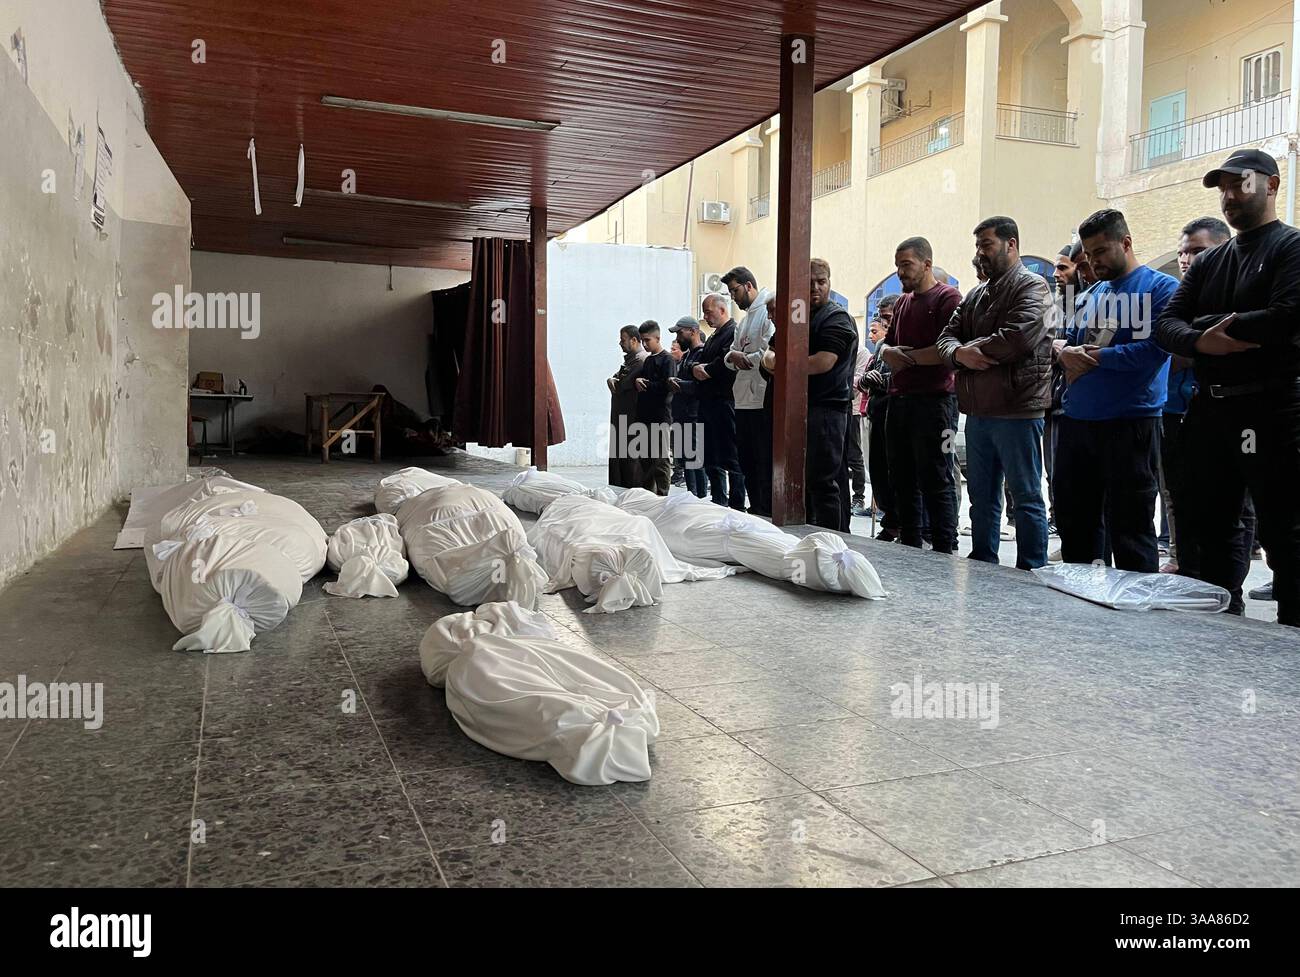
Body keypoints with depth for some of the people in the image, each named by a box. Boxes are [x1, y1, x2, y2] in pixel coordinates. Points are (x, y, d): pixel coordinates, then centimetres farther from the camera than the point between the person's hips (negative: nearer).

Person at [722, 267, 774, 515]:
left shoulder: (769, 311, -9)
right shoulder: (745, 318, 22)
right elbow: (730, 355, 23)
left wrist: (746, 360, -7)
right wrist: (732, 357, 0)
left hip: (763, 399, -10)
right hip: (744, 399, 10)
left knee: (765, 461, -4)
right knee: (746, 459, 14)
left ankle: (767, 512, 2)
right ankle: (755, 509, 23)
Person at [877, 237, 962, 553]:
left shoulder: (947, 298, -6)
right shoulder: (902, 302, 20)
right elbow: (887, 343, 25)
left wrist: (907, 356, -9)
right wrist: (888, 352, 1)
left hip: (933, 400, -8)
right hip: (899, 399, 8)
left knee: (936, 481, -5)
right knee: (902, 479, 11)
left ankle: (945, 553, 0)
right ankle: (909, 548, 20)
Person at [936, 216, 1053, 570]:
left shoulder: (1032, 286, -6)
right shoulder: (975, 295, 19)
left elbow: (1019, 337, -21)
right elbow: (947, 337, 12)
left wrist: (971, 348, -8)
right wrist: (959, 353, -11)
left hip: (1016, 410, -8)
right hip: (978, 410, 8)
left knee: (1026, 496, -1)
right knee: (981, 495, 15)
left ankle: (1030, 576, 5)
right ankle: (982, 565, 26)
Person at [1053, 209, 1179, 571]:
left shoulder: (1161, 287, -3)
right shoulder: (1095, 292, 19)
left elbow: (1154, 349, -16)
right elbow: (1068, 343, 20)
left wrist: (1094, 356, -10)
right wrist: (1066, 354, -4)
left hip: (1129, 422, -7)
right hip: (1076, 419, 7)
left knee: (1129, 528, -1)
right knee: (1074, 521, 15)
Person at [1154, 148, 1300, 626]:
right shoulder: (1208, 263, 18)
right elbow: (1166, 325, 7)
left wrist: (1208, 323, -8)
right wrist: (1201, 340, -14)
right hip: (1209, 409, 7)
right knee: (1206, 524, 13)